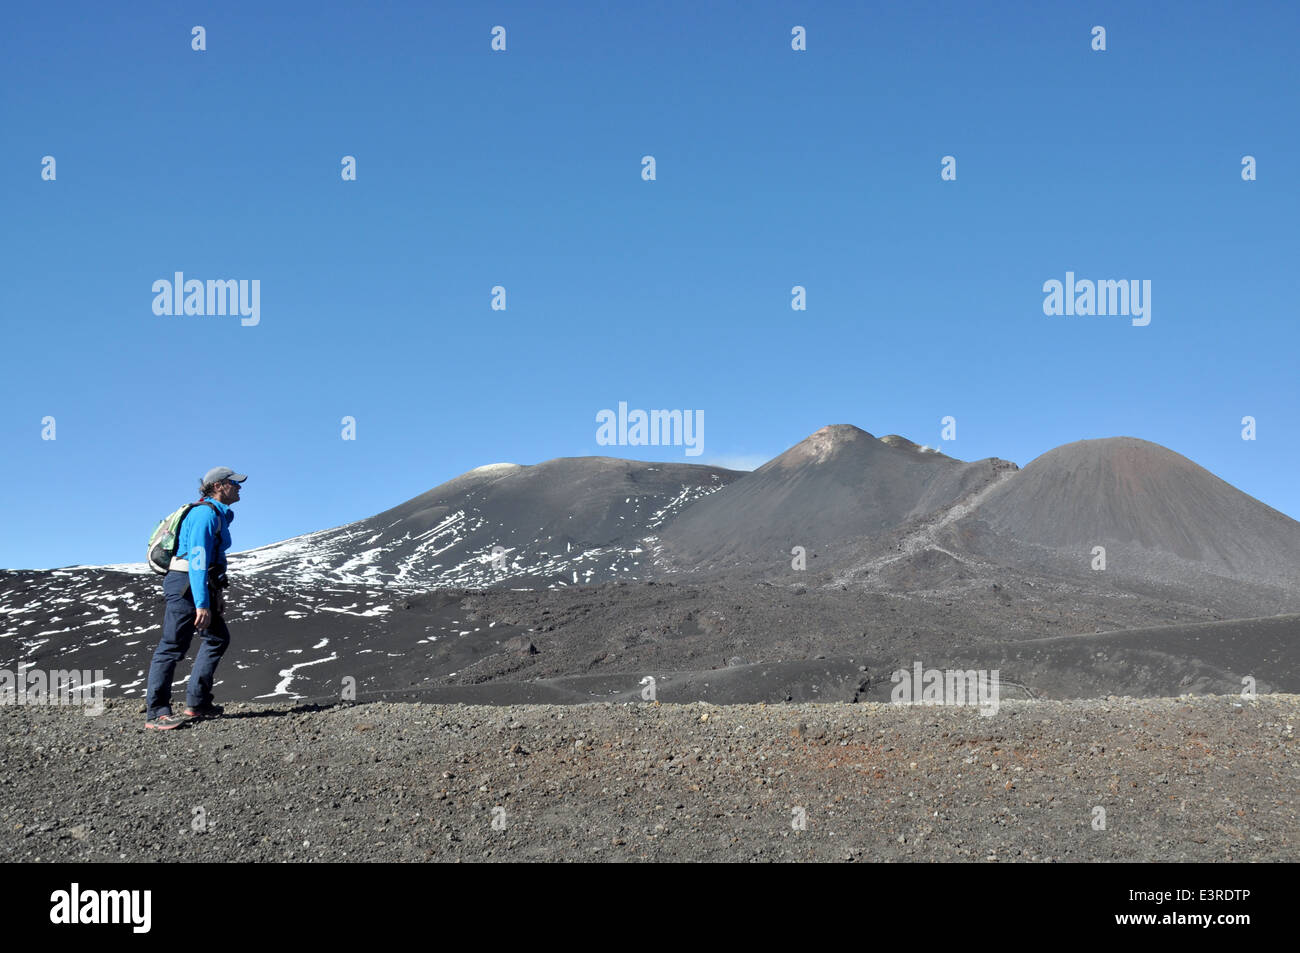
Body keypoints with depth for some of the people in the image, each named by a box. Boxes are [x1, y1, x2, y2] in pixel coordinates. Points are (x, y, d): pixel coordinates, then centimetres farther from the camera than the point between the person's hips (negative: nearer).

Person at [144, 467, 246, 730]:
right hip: (187, 586, -11)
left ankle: (197, 703, 15)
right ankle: (156, 713, -6)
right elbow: (198, 559, -22)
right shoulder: (206, 513, -14)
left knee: (218, 638, 14)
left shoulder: (220, 515, 17)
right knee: (173, 646, -8)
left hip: (199, 587, 11)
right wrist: (202, 604, -26)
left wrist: (217, 596, 24)